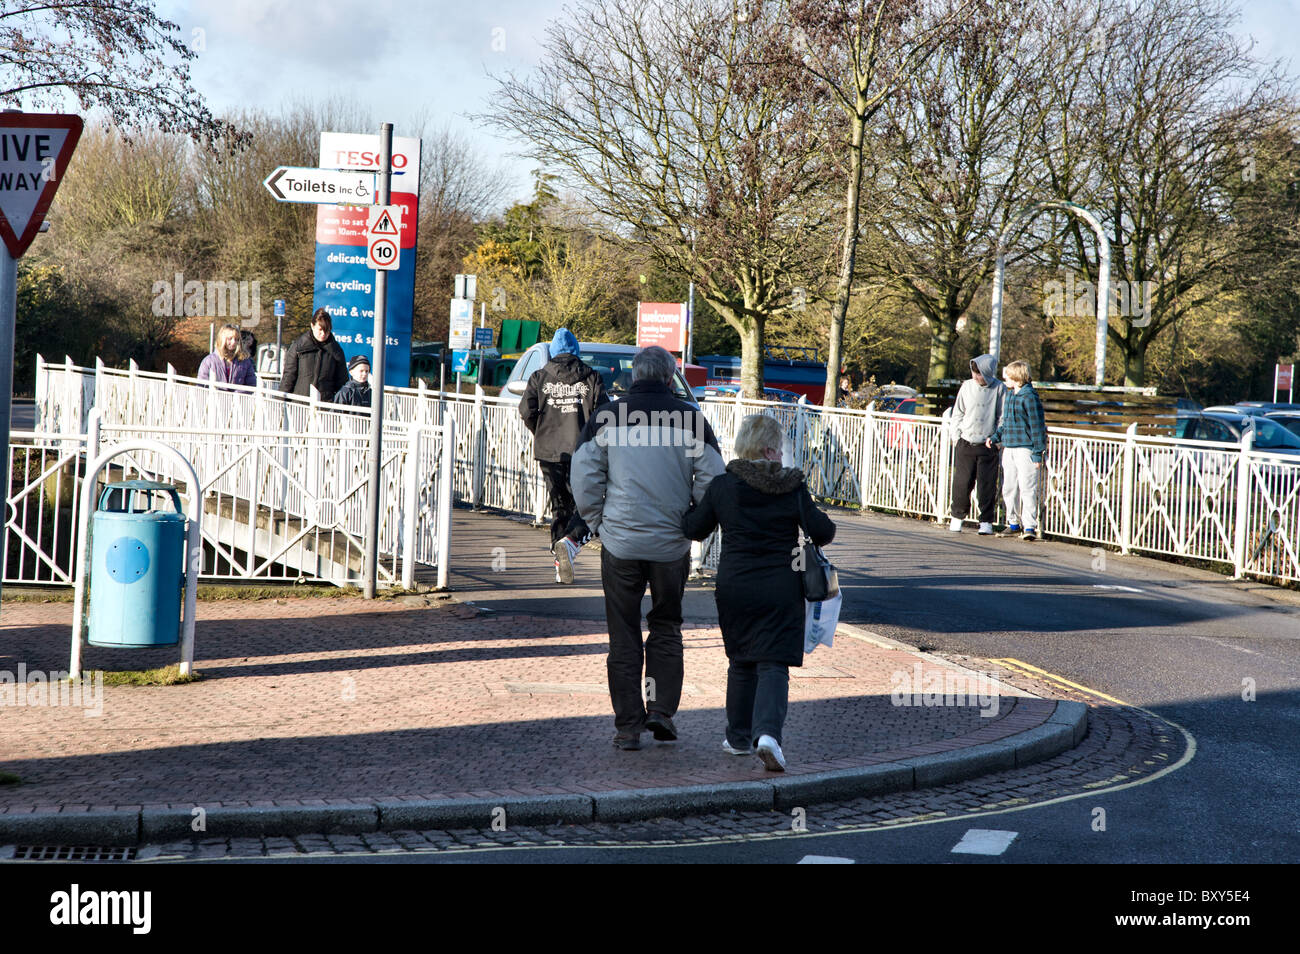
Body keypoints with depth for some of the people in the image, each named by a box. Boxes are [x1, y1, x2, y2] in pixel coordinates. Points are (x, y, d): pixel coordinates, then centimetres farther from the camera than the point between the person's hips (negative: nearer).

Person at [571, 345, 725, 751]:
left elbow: (584, 478, -1)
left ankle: (628, 725, 8)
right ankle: (661, 708, 6)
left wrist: (598, 522, 12)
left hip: (620, 543, 0)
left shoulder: (605, 417, -3)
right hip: (672, 544, 0)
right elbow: (712, 479, -3)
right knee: (666, 627, 17)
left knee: (623, 636, 8)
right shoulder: (690, 419, -4)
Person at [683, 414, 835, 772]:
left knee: (741, 663, 18)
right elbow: (823, 531, -7)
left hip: (734, 587, 2)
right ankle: (767, 732, -23)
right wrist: (815, 537, 16)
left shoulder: (722, 486, -2)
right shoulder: (793, 488, -5)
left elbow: (694, 529, 6)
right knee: (773, 665, -2)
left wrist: (693, 509, 27)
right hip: (781, 590, -2)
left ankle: (739, 737, 26)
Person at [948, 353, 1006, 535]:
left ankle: (986, 522, 7)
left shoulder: (999, 389, -2)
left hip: (988, 446, -2)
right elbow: (958, 413, 12)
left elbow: (1003, 417, 4)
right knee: (962, 482, 1)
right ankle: (957, 517, 16)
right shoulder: (967, 386, 5)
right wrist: (957, 435, 4)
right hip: (966, 444, 2)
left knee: (987, 485, -2)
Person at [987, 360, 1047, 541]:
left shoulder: (1029, 397, -10)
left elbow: (1037, 426, -11)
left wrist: (1038, 453, -13)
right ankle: (1014, 523, 23)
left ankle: (1029, 526, -7)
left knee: (1027, 488, -8)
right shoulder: (1010, 396, 15)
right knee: (1009, 489, 12)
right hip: (1009, 449, 8)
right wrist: (995, 437, 9)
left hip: (1025, 449, -8)